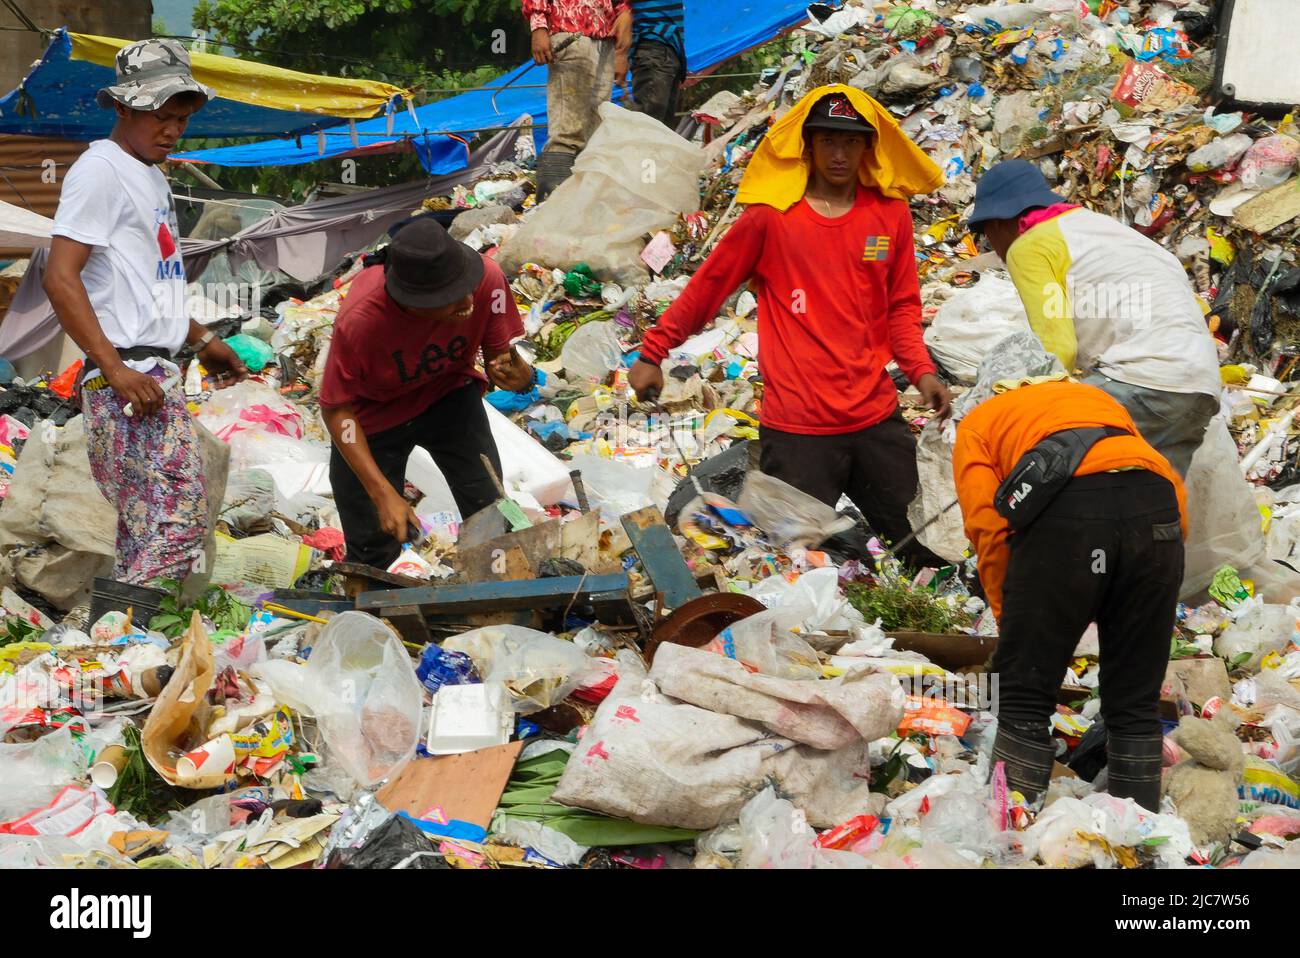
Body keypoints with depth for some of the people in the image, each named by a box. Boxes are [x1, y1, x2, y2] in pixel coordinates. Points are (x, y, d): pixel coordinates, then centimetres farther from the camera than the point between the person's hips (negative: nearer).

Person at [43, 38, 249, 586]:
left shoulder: (150, 176, 22)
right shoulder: (99, 170, -8)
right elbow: (60, 279, -16)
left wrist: (200, 340, 25)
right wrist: (114, 368, -22)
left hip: (156, 373, 10)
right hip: (127, 375, -10)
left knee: (145, 528, 10)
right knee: (179, 519, -17)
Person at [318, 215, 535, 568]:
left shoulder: (486, 278, -31)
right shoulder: (359, 320, -38)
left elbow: (498, 354, -14)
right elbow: (336, 410, -26)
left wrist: (519, 376, -40)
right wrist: (383, 494, -32)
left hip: (449, 393, 3)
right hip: (373, 413, -2)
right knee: (374, 543, 4)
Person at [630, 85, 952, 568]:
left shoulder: (890, 212, 6)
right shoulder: (770, 215, -4)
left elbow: (902, 305, 13)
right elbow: (707, 286, 5)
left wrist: (921, 370, -3)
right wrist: (652, 353, 8)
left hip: (878, 419, 4)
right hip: (796, 428, -3)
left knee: (929, 552, 7)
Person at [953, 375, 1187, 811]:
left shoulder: (976, 423, 27)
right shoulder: (1096, 397, 40)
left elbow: (988, 526, 9)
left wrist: (1009, 615, 16)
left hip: (1065, 509, -4)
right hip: (1158, 507, 4)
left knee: (1023, 697, 7)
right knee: (1136, 703, 15)